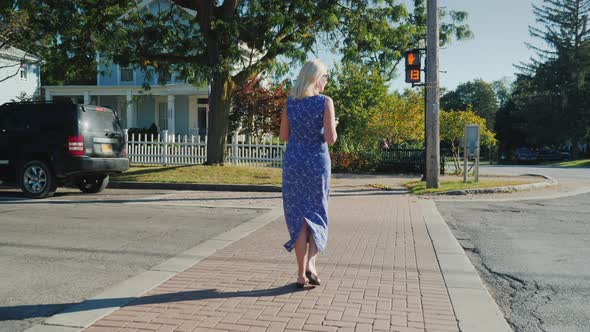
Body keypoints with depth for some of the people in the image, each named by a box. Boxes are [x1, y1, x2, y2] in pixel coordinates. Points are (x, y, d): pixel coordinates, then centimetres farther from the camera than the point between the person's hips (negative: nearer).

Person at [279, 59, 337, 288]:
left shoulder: (290, 102, 4)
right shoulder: (325, 102, -7)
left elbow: (284, 136, 7)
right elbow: (330, 139, -12)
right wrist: (332, 127, 9)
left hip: (293, 160, 2)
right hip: (317, 161, -2)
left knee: (297, 216, 8)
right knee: (316, 213, 15)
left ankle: (301, 274, 10)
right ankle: (310, 263, -1)